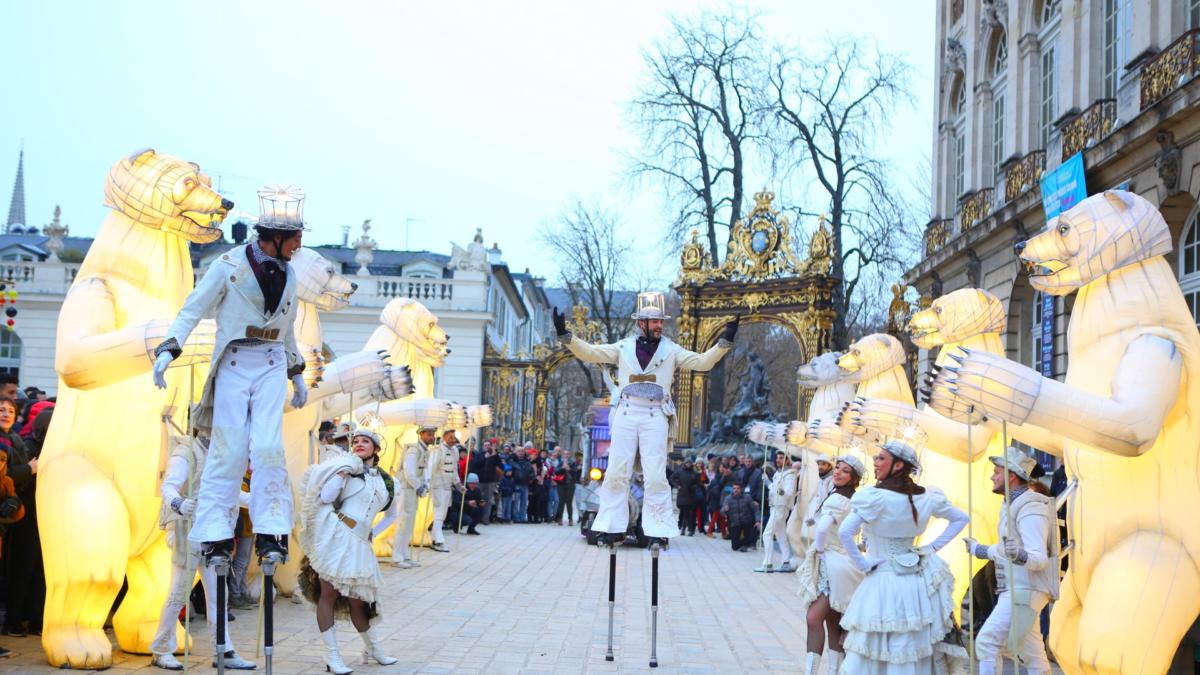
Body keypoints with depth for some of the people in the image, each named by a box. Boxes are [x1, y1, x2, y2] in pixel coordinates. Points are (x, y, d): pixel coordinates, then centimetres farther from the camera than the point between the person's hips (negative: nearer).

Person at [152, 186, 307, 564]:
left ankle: (271, 533, -5)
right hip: (233, 365, -3)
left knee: (268, 447, -11)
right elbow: (193, 310, -6)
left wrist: (297, 375, 26)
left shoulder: (287, 274, 11)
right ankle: (215, 535, 1)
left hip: (272, 366, 3)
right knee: (228, 450, -6)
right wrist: (168, 349, -18)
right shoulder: (230, 266, -6)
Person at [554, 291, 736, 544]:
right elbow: (589, 353, 8)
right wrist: (566, 335, -4)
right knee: (616, 472, 1)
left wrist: (725, 341, -12)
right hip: (625, 414, 1)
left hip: (655, 416, -1)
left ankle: (657, 529, 0)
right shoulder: (624, 347, 10)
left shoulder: (670, 350, 8)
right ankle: (614, 526, 7)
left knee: (656, 475, -4)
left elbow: (703, 362, 1)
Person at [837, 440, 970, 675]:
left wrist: (862, 564, -11)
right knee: (913, 654, 12)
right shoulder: (925, 497, 3)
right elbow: (961, 518, 16)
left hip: (883, 582, -5)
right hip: (917, 581, 5)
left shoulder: (874, 497, -15)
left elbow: (844, 533, -23)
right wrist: (932, 547, 11)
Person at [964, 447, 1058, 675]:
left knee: (987, 643, -15)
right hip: (1015, 591, 10)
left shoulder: (1030, 509, -17)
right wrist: (979, 550, 35)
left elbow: (1039, 558, -25)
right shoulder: (1013, 506, 14)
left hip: (1025, 593, -10)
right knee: (1030, 652, 12)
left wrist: (1019, 555, -46)